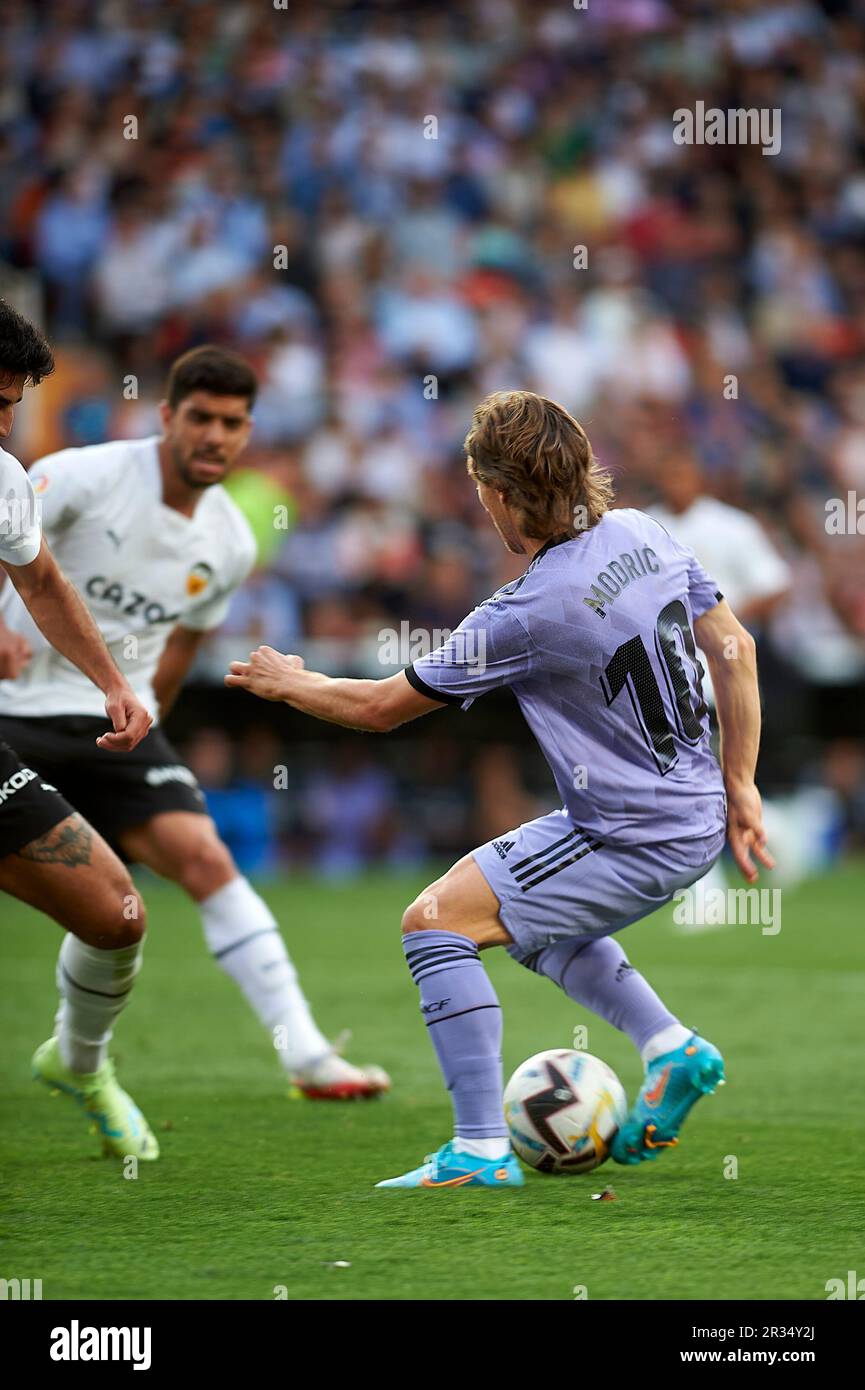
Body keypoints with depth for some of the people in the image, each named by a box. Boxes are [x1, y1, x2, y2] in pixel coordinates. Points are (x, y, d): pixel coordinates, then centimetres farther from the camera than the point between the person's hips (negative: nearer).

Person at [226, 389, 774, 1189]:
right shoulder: (643, 534, -1)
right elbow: (734, 648, 7)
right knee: (526, 915, 29)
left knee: (437, 920, -5)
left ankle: (481, 1150, -8)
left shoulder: (525, 616, -22)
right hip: (699, 814, 9)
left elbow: (381, 706, -10)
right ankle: (671, 1048, 21)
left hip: (636, 842, -9)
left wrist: (287, 683, 9)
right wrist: (739, 789, 14)